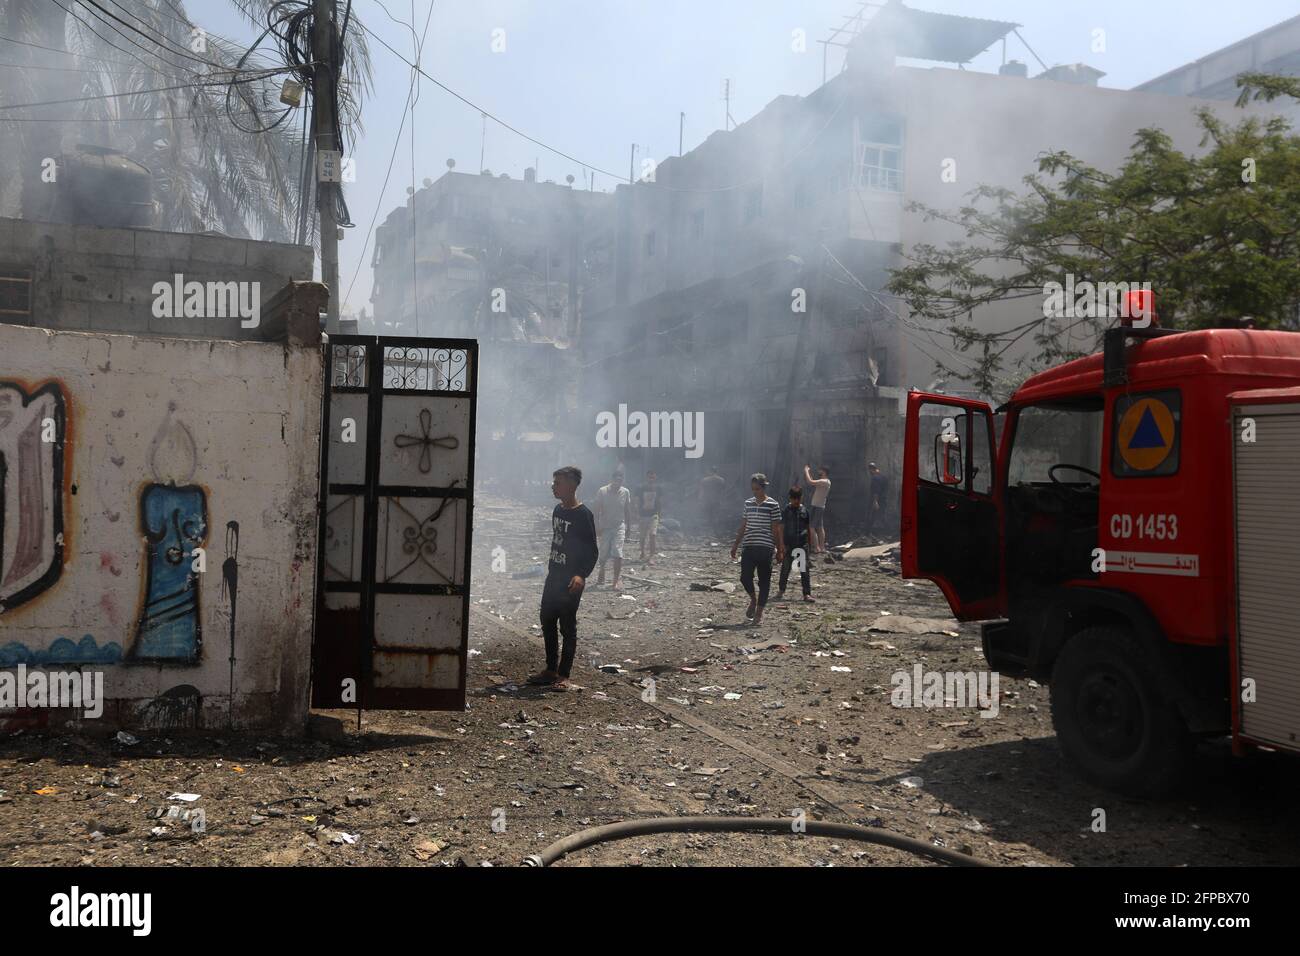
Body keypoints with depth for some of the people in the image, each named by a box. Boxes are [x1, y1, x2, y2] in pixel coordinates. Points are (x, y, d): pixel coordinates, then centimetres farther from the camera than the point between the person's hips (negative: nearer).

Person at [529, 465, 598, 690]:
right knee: (547, 622, 11)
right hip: (553, 576, 8)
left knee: (567, 626, -1)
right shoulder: (558, 510, 10)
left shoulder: (583, 515, -15)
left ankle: (563, 675, 7)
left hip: (571, 581, -8)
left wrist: (582, 575, -28)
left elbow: (592, 551, -15)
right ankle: (551, 669, 22)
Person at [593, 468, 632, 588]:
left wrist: (628, 528, 9)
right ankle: (601, 572, 34)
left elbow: (628, 511, 8)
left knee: (617, 553, -14)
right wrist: (597, 526, -11)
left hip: (619, 526, 0)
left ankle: (617, 580, -10)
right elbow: (597, 511, -4)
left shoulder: (626, 492, 0)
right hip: (605, 527, 0)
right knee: (603, 554, 5)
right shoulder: (602, 492, -6)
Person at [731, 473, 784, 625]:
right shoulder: (748, 503, 10)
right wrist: (735, 545, 15)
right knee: (745, 577, -6)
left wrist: (780, 550, -2)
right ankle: (753, 600, 23)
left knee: (764, 581, 2)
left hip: (765, 548, -3)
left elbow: (776, 529, -2)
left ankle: (759, 612, 13)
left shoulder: (773, 505, -3)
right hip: (749, 547, 4)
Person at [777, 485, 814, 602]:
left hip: (803, 544, 1)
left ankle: (807, 593, 1)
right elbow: (781, 528, -2)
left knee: (805, 569, -2)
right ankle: (781, 590, 23)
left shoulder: (804, 511, 5)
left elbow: (808, 528, 11)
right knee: (785, 568, 8)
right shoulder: (785, 510, -1)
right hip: (789, 544, -1)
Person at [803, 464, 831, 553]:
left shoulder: (825, 482, -19)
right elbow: (813, 483, 22)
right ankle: (822, 548, 19)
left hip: (817, 507, -10)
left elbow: (810, 482, -26)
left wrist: (806, 471, -12)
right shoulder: (824, 482, 12)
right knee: (820, 527, 14)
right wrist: (809, 473, 16)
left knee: (811, 528, -10)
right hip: (821, 507, 10)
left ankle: (816, 548, -13)